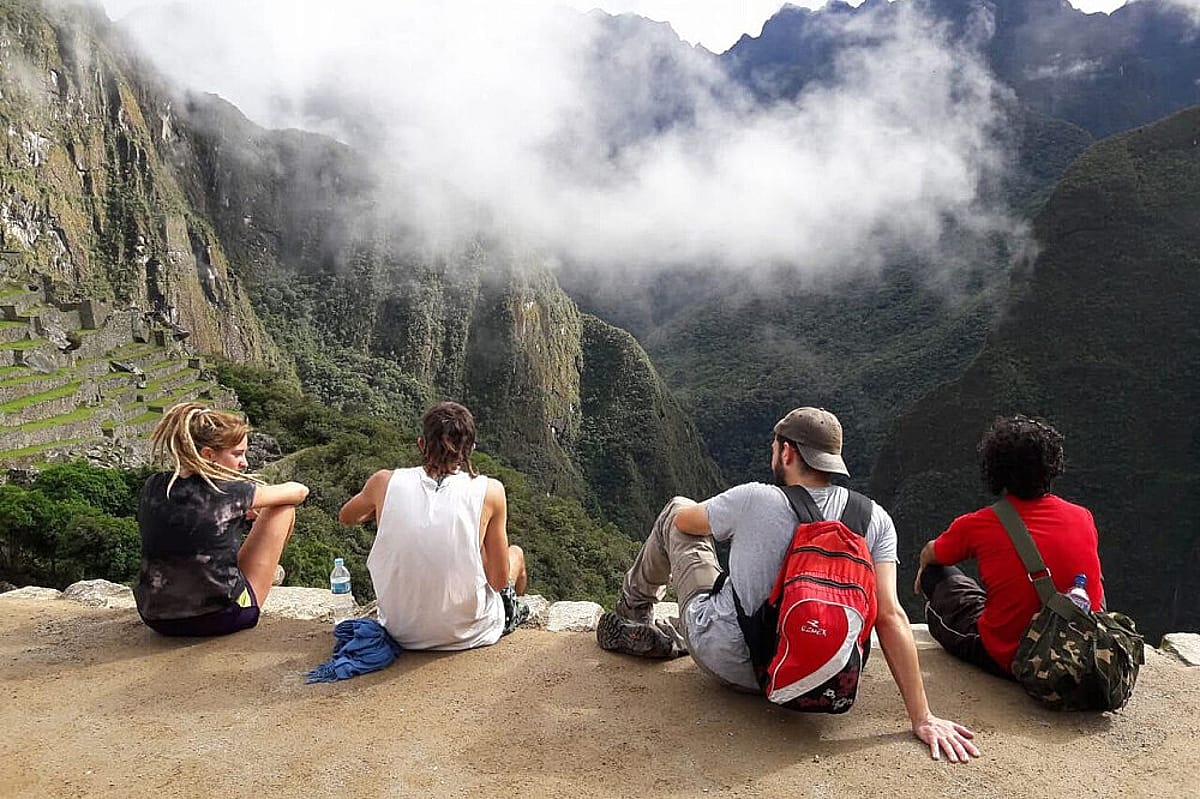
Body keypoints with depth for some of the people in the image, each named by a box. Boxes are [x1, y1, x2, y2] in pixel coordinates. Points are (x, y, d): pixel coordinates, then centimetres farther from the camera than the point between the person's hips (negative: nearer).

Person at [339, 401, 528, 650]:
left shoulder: (385, 482, -10)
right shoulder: (489, 491, -16)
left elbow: (346, 517, 13)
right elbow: (500, 580, -10)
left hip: (401, 633, 3)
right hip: (466, 634, -2)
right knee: (516, 553, 27)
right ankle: (510, 616, 53)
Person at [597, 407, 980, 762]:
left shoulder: (753, 500, -21)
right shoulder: (874, 520, -13)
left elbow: (684, 520, -1)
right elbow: (890, 616, -19)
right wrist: (922, 717, -14)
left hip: (724, 661, -4)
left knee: (676, 508, 14)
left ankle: (634, 606, 36)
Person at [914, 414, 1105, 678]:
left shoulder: (976, 526, -13)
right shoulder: (1083, 518, -3)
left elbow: (930, 555, 11)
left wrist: (923, 572, 37)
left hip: (1007, 662, -3)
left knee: (936, 573, 13)